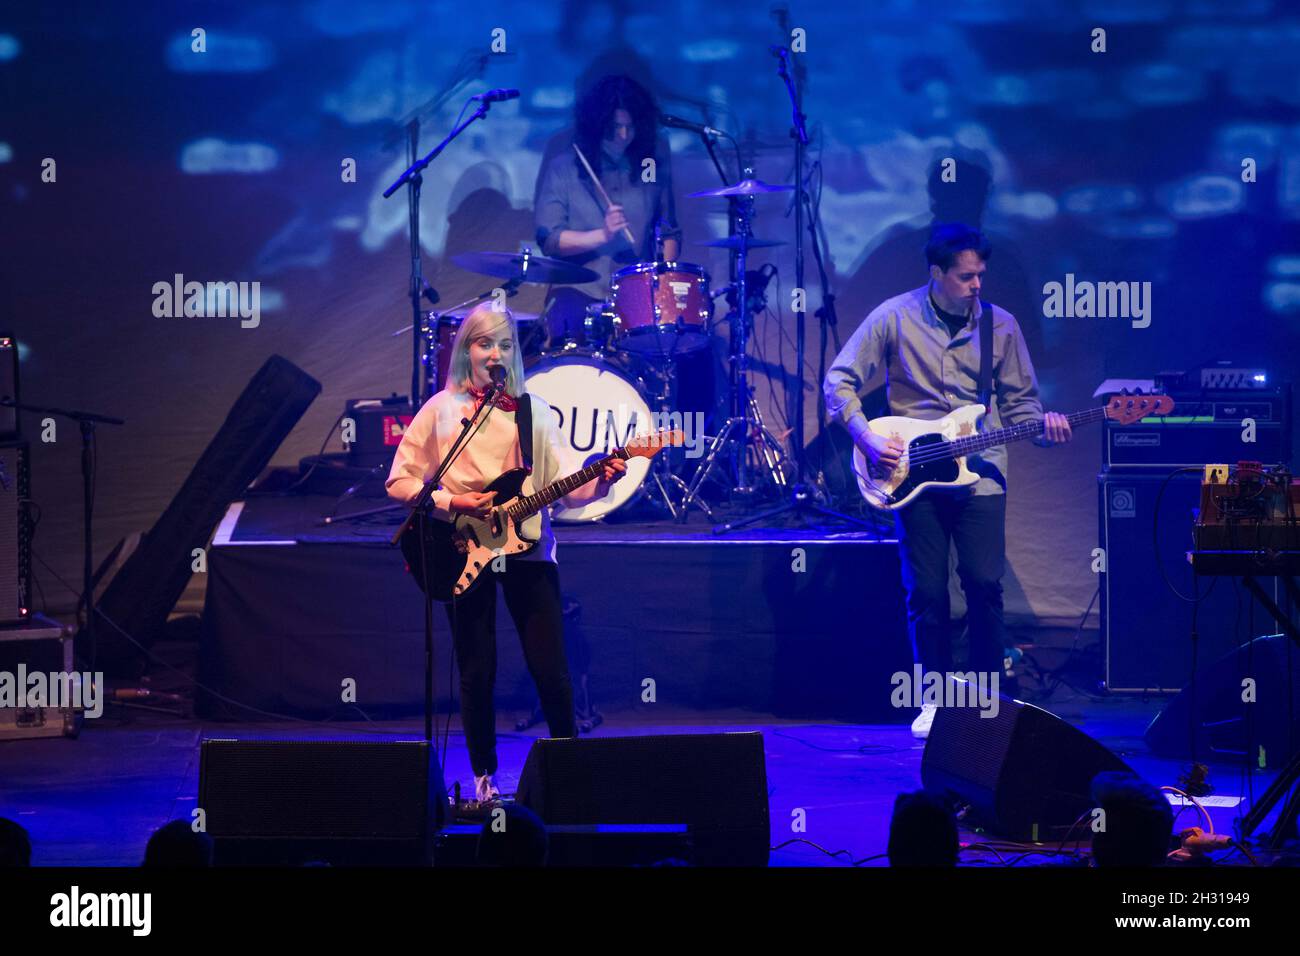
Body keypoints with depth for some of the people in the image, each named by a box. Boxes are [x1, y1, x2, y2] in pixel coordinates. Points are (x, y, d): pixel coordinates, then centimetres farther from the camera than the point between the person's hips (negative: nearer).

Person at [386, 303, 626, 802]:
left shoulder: (534, 411, 8)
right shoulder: (441, 410, 3)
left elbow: (559, 487, 2)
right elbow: (399, 481, 1)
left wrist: (598, 484, -18)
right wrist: (452, 503, -12)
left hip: (527, 549, 1)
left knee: (551, 672, -4)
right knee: (477, 675, 2)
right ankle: (484, 776, 17)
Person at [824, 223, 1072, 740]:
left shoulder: (1001, 326, 5)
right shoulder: (894, 318, -2)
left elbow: (1019, 401, 11)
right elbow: (840, 381, 0)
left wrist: (1042, 424, -10)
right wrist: (867, 438, -11)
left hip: (980, 472, 1)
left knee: (985, 584, -6)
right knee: (926, 592, 1)